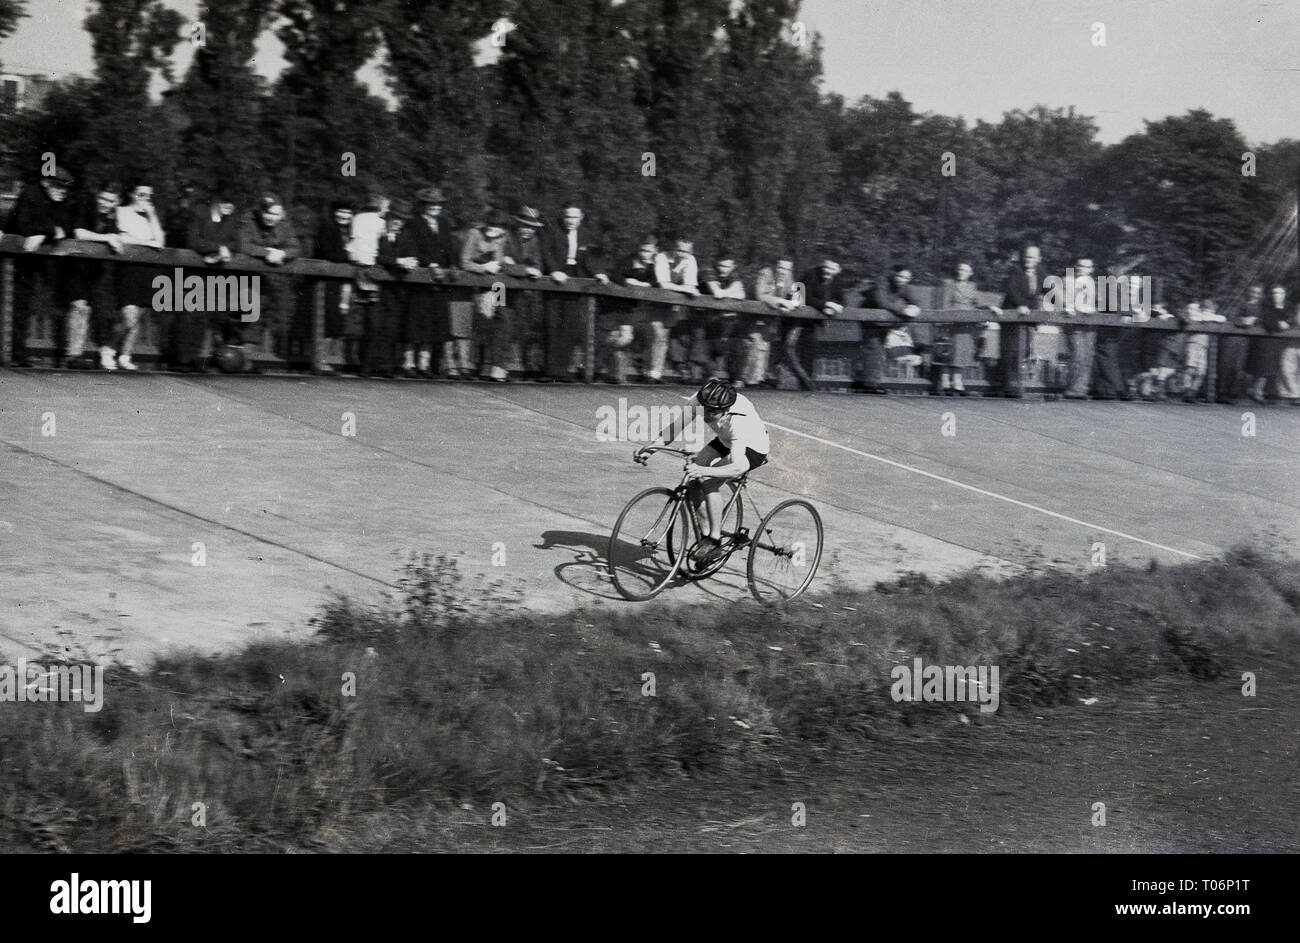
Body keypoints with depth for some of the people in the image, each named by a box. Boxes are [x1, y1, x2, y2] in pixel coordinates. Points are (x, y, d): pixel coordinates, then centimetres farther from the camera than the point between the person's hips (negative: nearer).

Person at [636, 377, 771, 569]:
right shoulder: (699, 401, -26)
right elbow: (677, 426, -15)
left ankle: (715, 542, -18)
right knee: (693, 479, -11)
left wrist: (704, 471, -60)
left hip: (753, 448, -7)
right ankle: (706, 535, 3)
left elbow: (738, 467, -47)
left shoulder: (738, 420, -41)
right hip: (725, 441, 7)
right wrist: (650, 446, -29)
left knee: (709, 482, -27)